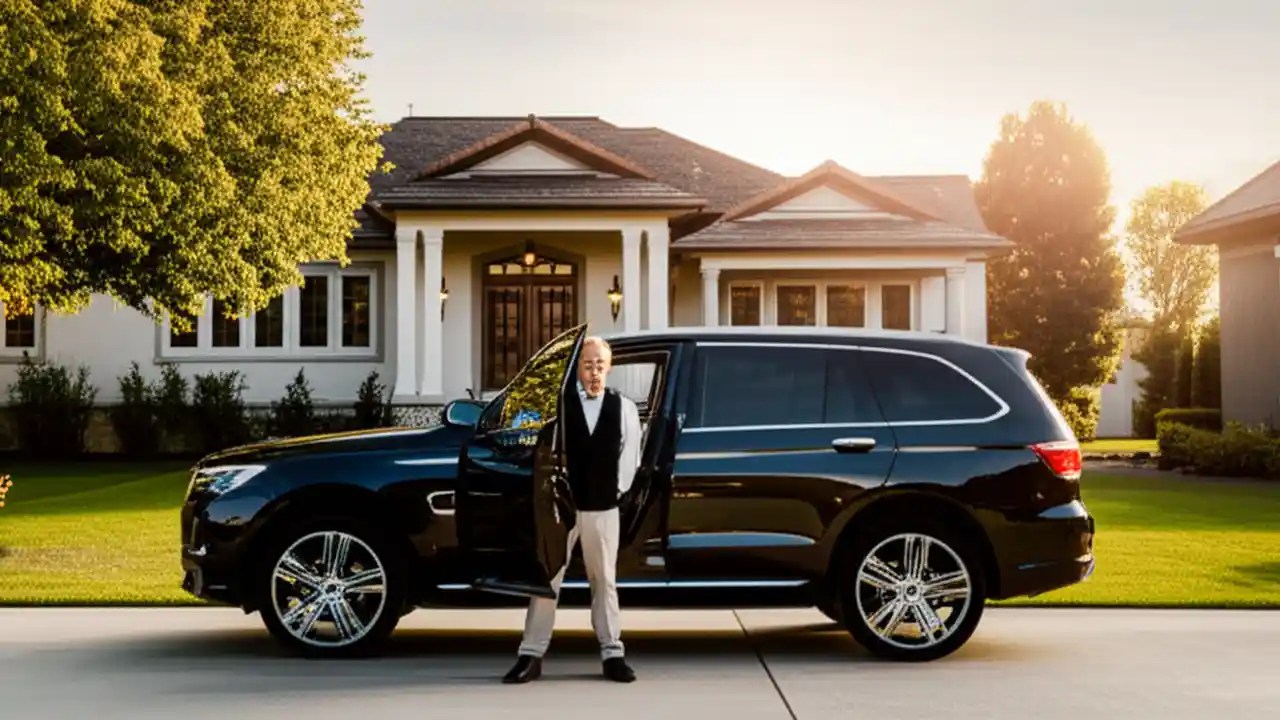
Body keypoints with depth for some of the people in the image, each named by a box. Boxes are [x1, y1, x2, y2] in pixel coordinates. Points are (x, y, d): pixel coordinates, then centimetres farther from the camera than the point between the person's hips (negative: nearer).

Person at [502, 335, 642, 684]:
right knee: (547, 579, 3)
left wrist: (619, 488, 5)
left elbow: (630, 454, 9)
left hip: (602, 507, 2)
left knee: (604, 581, 10)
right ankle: (531, 655, 8)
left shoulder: (624, 408, 1)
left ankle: (612, 654, 18)